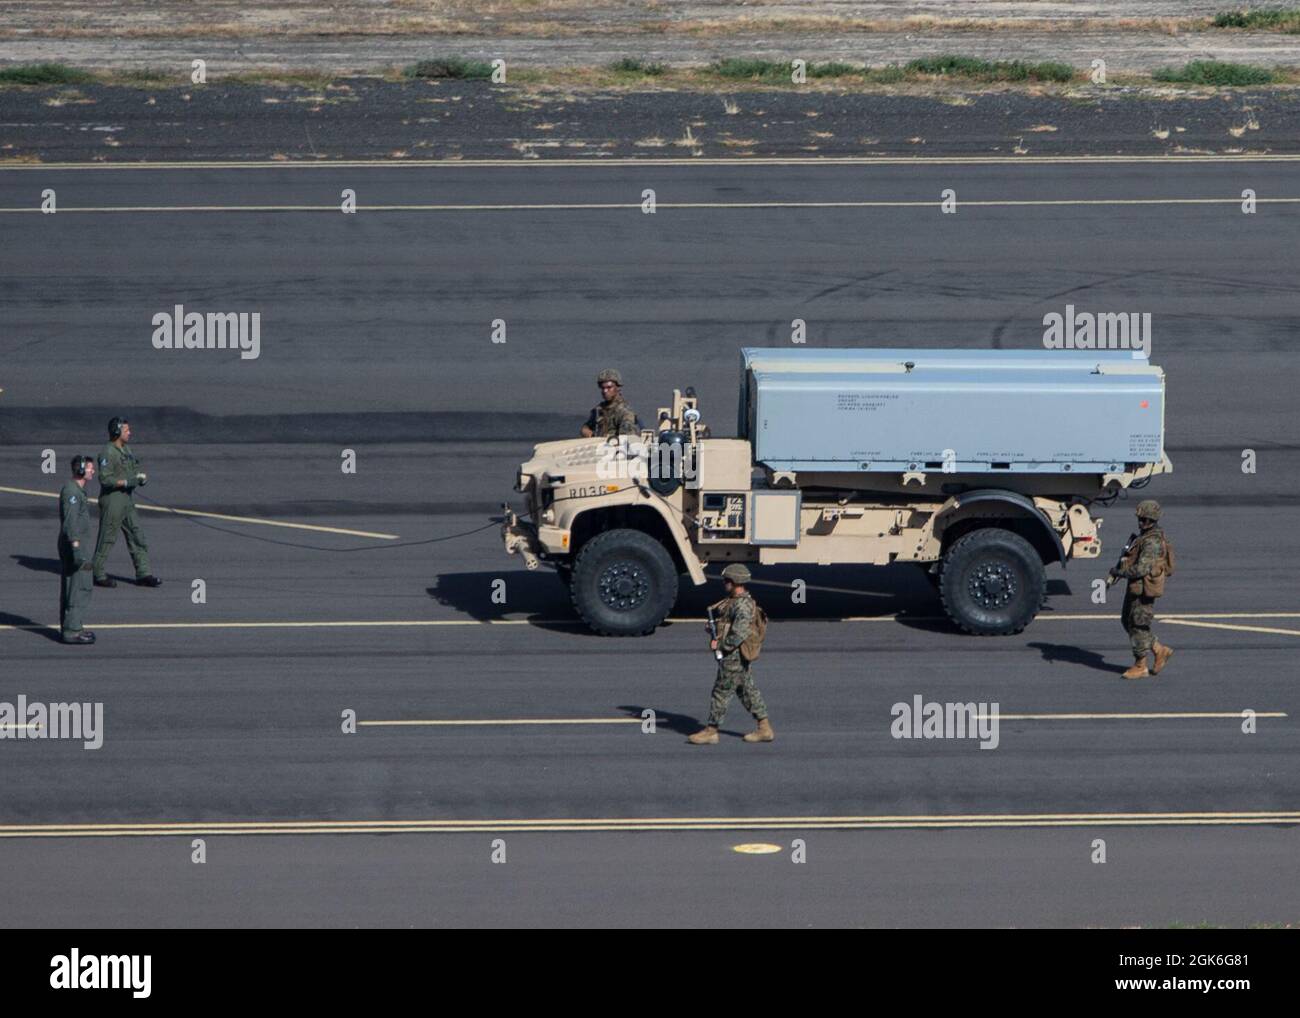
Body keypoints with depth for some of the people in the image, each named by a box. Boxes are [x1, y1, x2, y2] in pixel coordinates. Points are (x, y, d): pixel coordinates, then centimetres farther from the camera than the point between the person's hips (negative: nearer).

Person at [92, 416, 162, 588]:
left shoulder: (126, 450, 12)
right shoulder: (108, 453, -16)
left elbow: (135, 470, 18)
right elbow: (105, 479, -22)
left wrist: (142, 477, -5)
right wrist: (127, 482, -24)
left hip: (127, 501, 9)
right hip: (112, 501, -9)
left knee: (137, 537, 6)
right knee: (107, 539, 1)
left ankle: (143, 574, 8)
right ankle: (98, 574, 11)